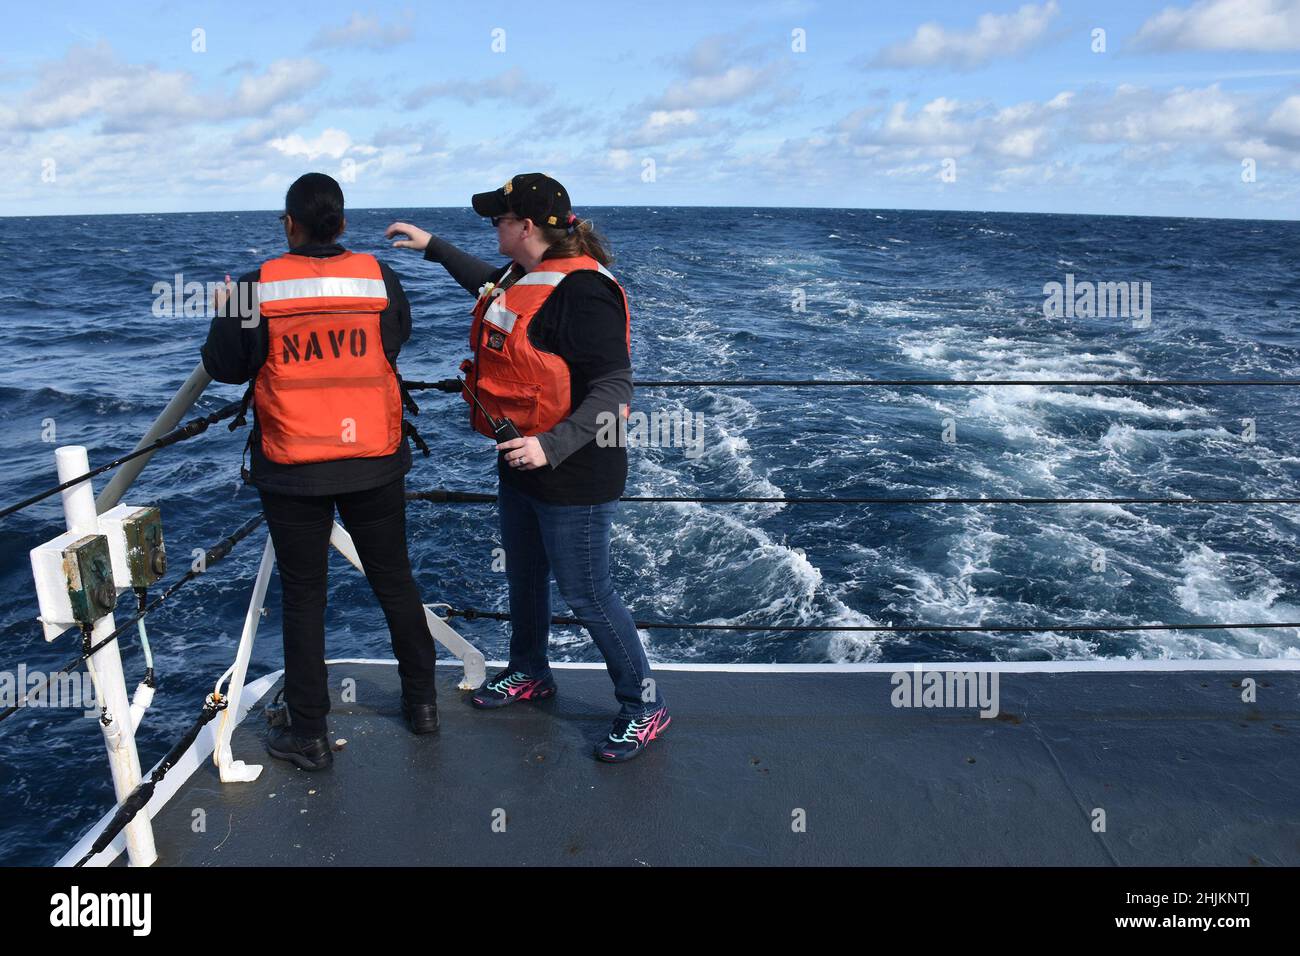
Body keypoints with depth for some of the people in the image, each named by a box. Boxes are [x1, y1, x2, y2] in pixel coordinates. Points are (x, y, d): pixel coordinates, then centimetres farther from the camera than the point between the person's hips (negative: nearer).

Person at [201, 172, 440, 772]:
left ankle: (308, 734, 19)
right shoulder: (381, 280, -4)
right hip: (375, 462, 2)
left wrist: (228, 311, 19)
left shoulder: (256, 289, -9)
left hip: (292, 470, -2)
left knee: (303, 596, 9)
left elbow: (223, 367, 2)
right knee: (394, 581, 17)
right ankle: (421, 700, 30)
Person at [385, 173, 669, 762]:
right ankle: (529, 674, 47)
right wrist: (432, 247, 39)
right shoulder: (522, 276, 7)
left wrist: (552, 446, -36)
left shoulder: (582, 291, -23)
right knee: (524, 577, 24)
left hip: (572, 473, -10)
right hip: (520, 462, 10)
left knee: (586, 595, 0)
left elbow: (613, 390, -27)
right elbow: (489, 285, 33)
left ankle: (644, 706, 18)